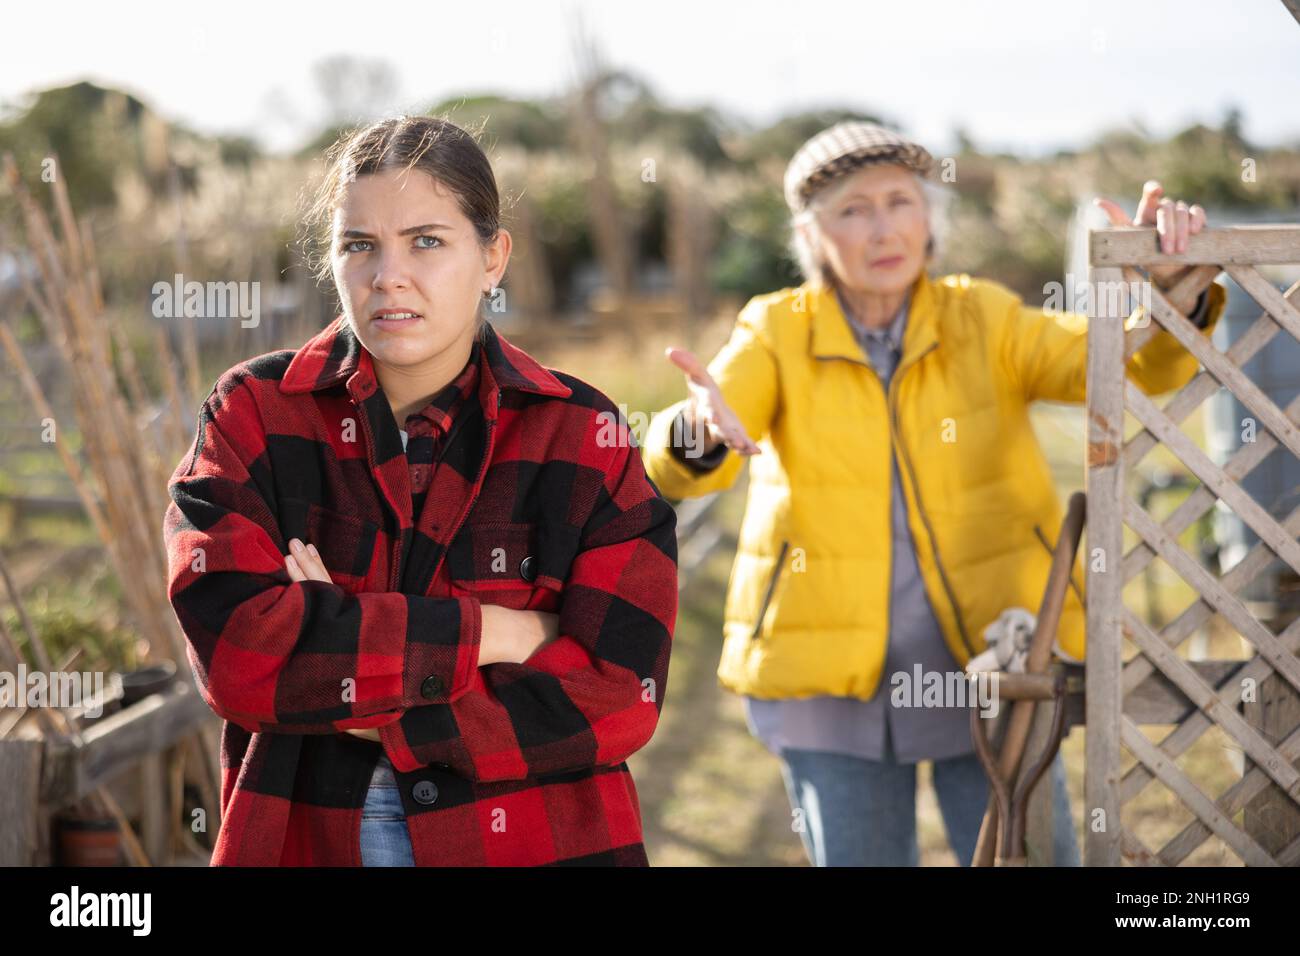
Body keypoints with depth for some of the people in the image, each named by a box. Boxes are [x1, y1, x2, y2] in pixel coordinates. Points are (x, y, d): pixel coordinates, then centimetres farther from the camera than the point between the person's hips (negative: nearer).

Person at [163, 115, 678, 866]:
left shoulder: (583, 437, -5)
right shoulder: (254, 414, -4)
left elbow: (616, 699, -14)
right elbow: (234, 646, -19)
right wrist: (491, 632, -18)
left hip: (532, 841, 0)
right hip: (303, 839, 1)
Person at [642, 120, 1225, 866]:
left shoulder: (981, 320, -1)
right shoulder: (777, 334, -3)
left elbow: (1136, 361, -11)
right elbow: (678, 464, -18)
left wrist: (1168, 283, -33)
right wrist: (700, 435, -43)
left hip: (989, 664, 0)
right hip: (830, 675, 0)